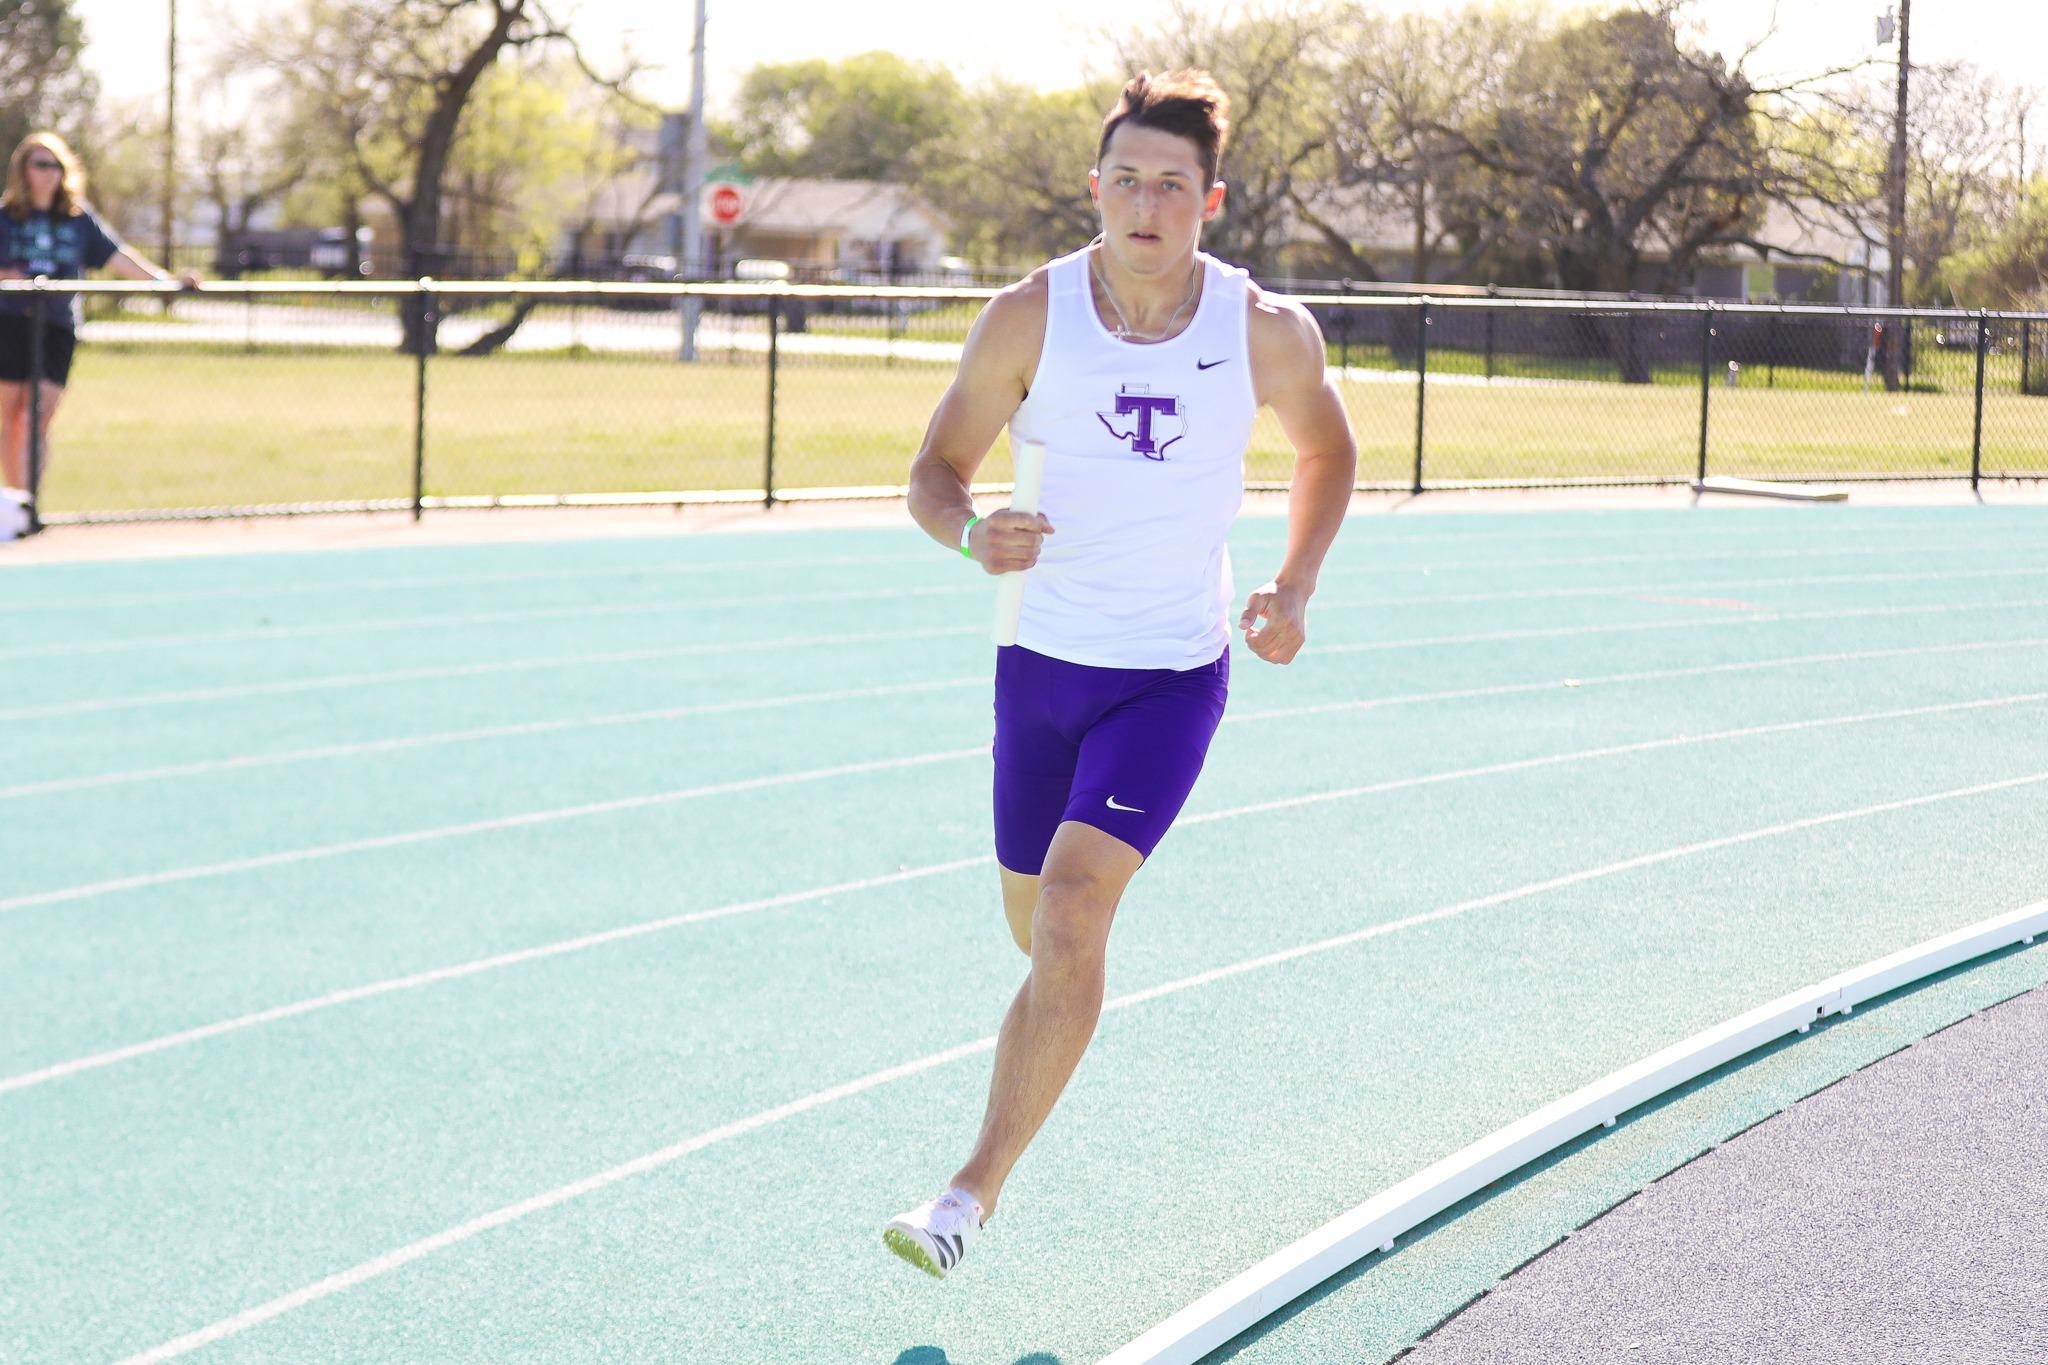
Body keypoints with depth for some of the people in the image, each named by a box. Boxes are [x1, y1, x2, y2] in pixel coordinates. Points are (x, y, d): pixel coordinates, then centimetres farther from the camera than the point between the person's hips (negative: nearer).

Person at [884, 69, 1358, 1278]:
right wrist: (974, 532, -27)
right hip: (1044, 663, 2)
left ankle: (977, 1191, -14)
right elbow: (936, 473, -3)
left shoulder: (1267, 332, -9)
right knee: (1038, 929, 14)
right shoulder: (1029, 318, -10)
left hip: (1173, 675, -2)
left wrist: (1295, 589, -3)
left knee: (1070, 919, -19)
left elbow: (1327, 449, 11)